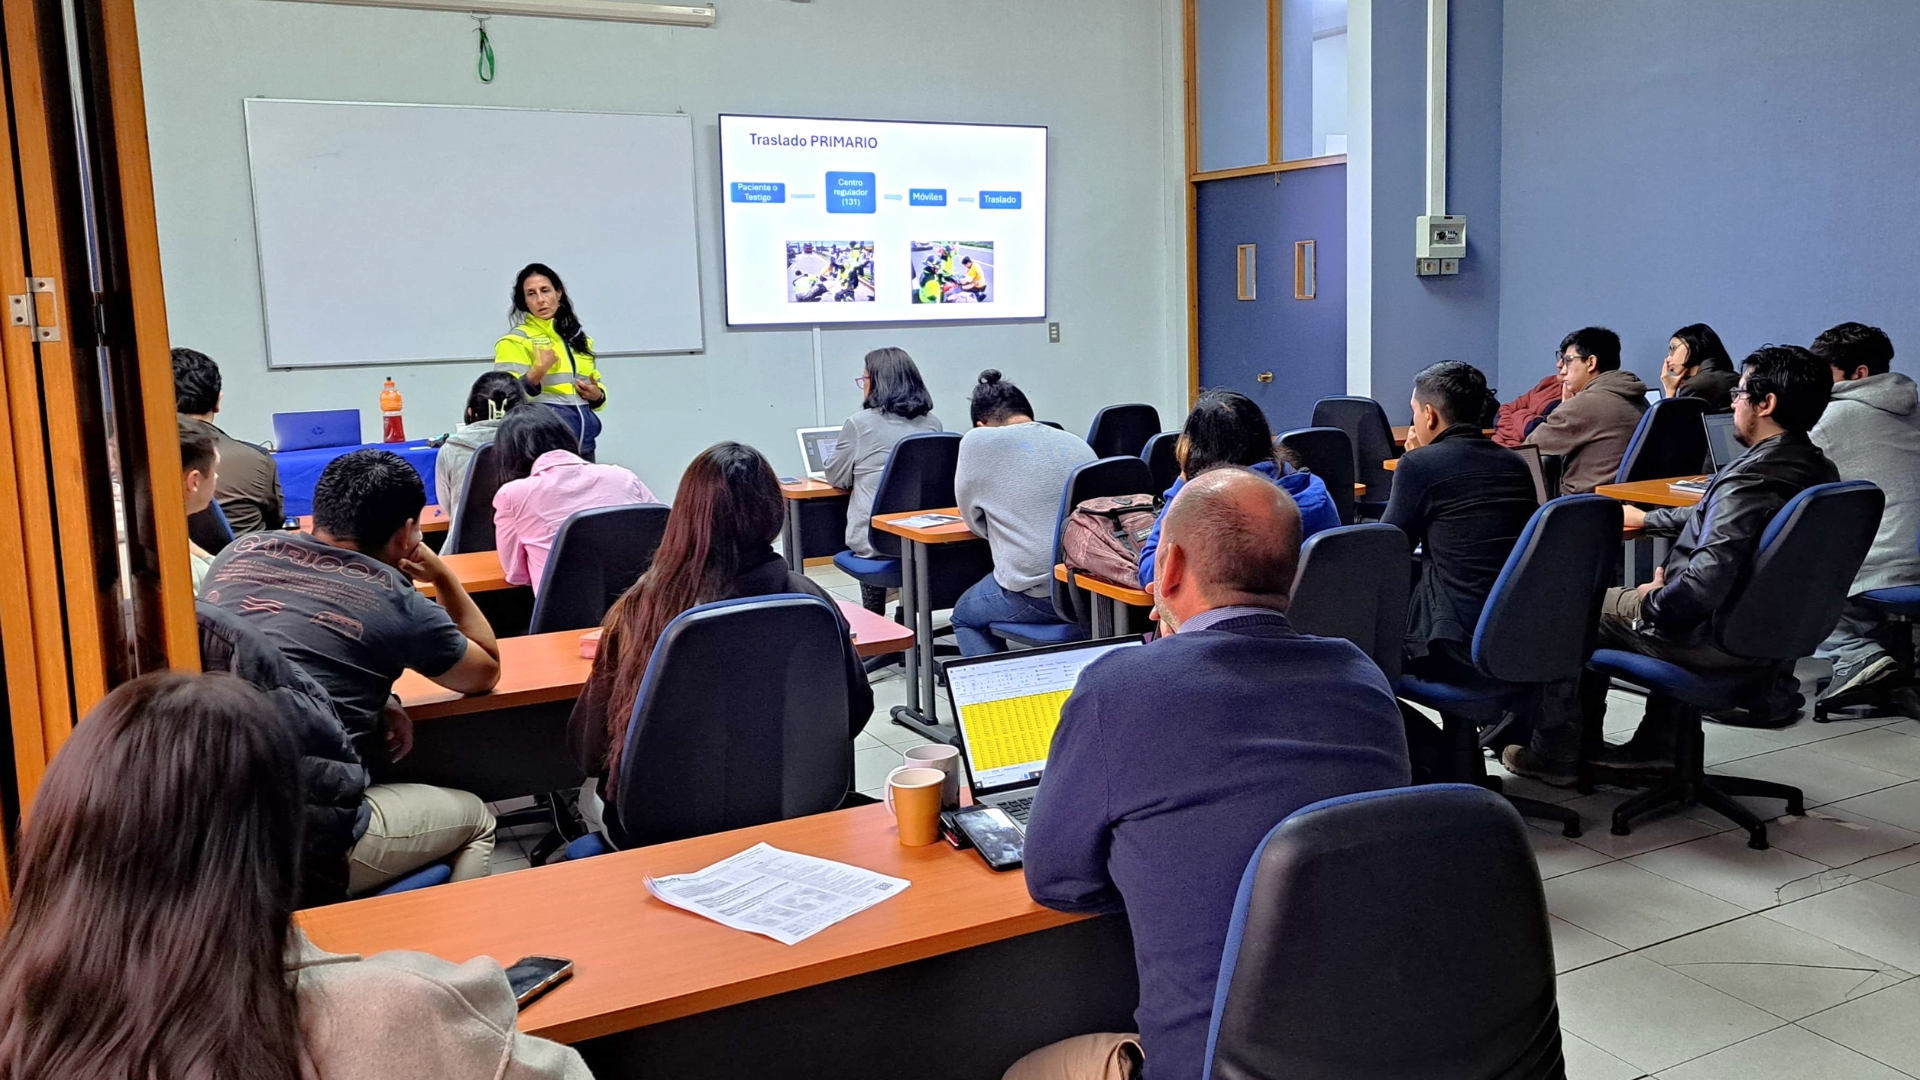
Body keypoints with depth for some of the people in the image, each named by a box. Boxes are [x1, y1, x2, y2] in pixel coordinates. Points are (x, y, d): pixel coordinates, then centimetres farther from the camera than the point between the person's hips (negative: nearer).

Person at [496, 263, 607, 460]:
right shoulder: (515, 341, -1)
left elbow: (596, 391, 24)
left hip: (584, 448, 6)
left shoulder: (579, 338, 17)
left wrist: (597, 396, 2)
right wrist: (537, 372, -25)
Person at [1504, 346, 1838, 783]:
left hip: (1717, 640, -8)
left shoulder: (1752, 479, -29)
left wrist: (1652, 603, -15)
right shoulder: (1820, 470, 1)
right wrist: (1645, 518, 25)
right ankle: (1655, 744, 34)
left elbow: (1704, 583, -35)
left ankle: (1555, 753, 24)